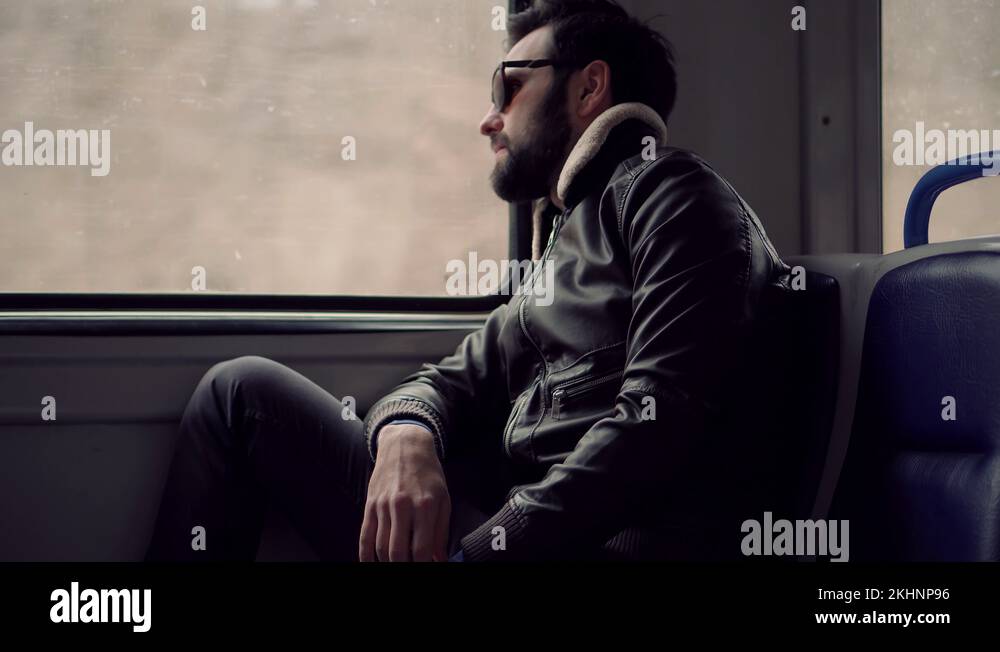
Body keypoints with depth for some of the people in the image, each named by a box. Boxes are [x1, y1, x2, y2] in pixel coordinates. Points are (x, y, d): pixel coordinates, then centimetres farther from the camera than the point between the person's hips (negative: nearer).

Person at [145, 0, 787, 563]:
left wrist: (481, 548, -19)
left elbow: (660, 414, -15)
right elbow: (457, 379, 18)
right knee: (245, 387, 5)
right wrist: (405, 436, -8)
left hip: (592, 538, -8)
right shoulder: (561, 242, 27)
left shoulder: (665, 190, -1)